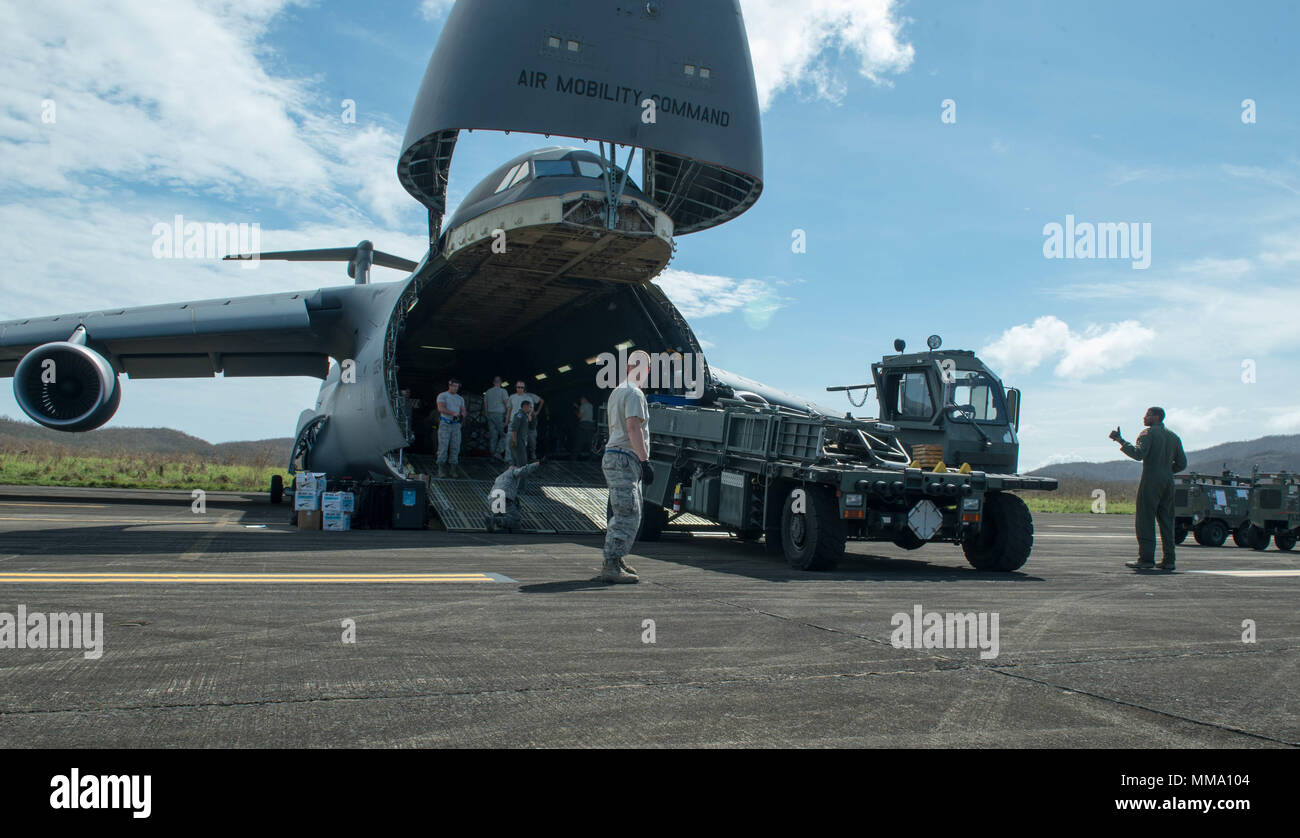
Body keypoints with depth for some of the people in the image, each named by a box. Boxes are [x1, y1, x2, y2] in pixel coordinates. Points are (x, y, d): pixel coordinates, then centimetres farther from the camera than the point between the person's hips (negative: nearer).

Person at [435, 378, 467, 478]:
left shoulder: (460, 398, 17)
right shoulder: (442, 396, 1)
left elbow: (463, 411, 12)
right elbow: (441, 408, -14)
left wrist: (462, 416, -12)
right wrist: (453, 413, -25)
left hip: (456, 424, 4)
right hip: (445, 424, -4)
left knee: (455, 447, 0)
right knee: (443, 446, -6)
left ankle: (453, 470, 5)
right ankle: (441, 469, 0)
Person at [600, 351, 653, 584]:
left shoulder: (616, 392, 21)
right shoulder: (634, 394, -11)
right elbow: (633, 427, -22)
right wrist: (644, 460, -25)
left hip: (613, 458, 10)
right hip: (624, 459, -10)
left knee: (624, 515, 18)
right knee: (628, 516, -12)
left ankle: (614, 561, 25)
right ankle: (611, 567, -15)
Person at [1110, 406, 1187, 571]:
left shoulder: (1148, 433, -5)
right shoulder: (1174, 436, 16)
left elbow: (1138, 454, -20)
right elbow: (1182, 463, 15)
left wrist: (1120, 441, -14)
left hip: (1150, 481, -7)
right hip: (1168, 482, 7)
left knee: (1145, 520, -5)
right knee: (1166, 521, 8)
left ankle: (1146, 559, -8)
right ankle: (1168, 560, 6)